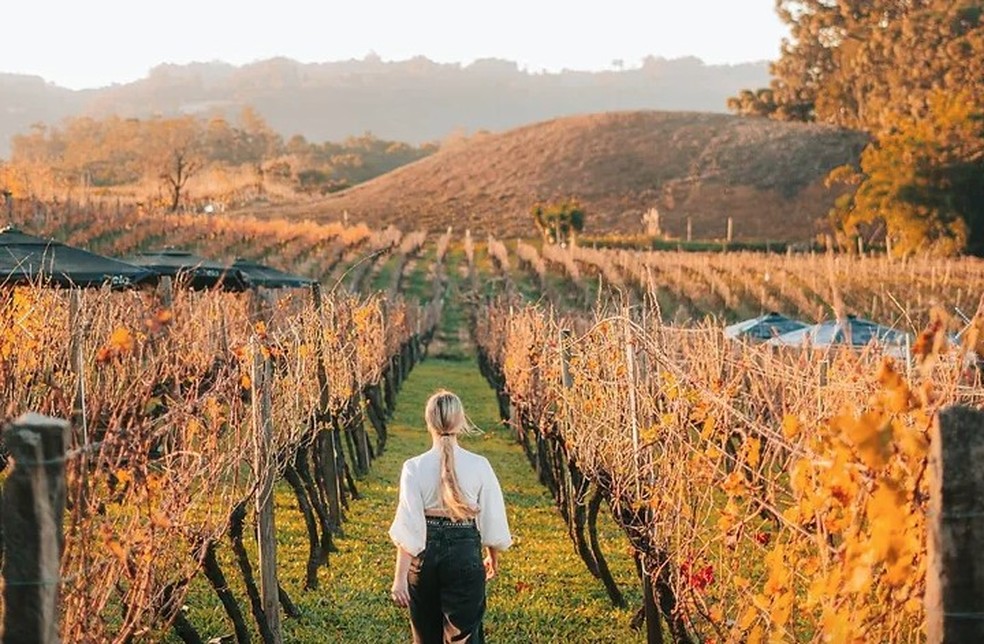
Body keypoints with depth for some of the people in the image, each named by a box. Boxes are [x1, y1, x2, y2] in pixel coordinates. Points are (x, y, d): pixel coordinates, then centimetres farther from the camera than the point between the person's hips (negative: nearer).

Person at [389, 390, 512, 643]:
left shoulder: (414, 468, -9)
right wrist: (493, 558, 17)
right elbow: (492, 519, -1)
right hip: (465, 555, -1)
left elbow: (408, 529, -12)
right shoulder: (479, 466, -8)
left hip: (425, 555, 1)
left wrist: (400, 577, -8)